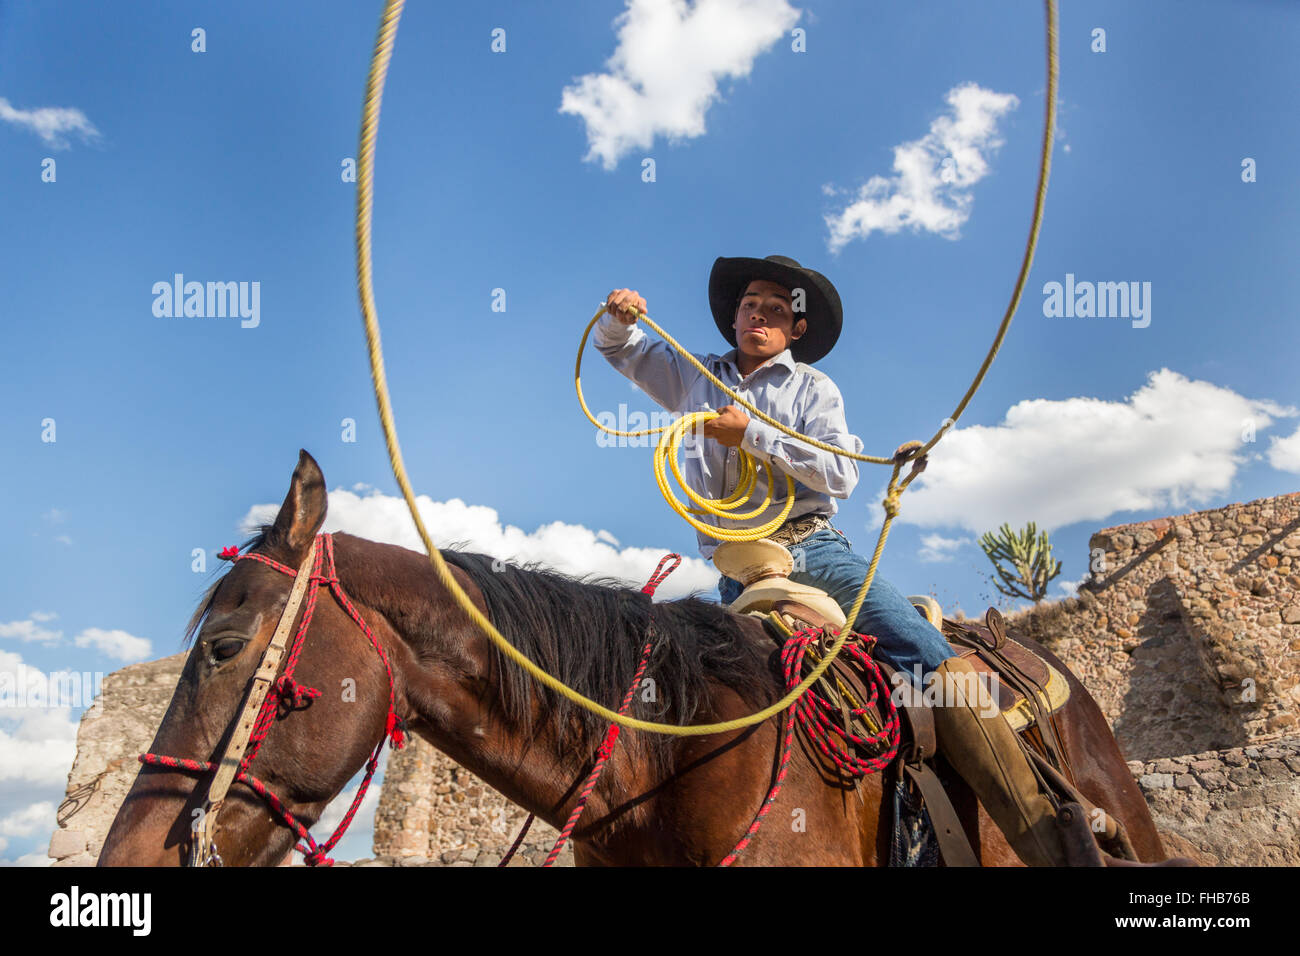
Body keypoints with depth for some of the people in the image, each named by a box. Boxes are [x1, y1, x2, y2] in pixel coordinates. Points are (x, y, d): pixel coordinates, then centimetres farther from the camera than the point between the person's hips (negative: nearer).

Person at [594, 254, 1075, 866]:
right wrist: (620, 314, 7)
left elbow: (841, 473, -5)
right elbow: (617, 347, 30)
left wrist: (751, 434, -11)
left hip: (814, 551, -3)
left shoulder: (812, 387, 10)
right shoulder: (697, 378, 20)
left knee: (928, 653, -20)